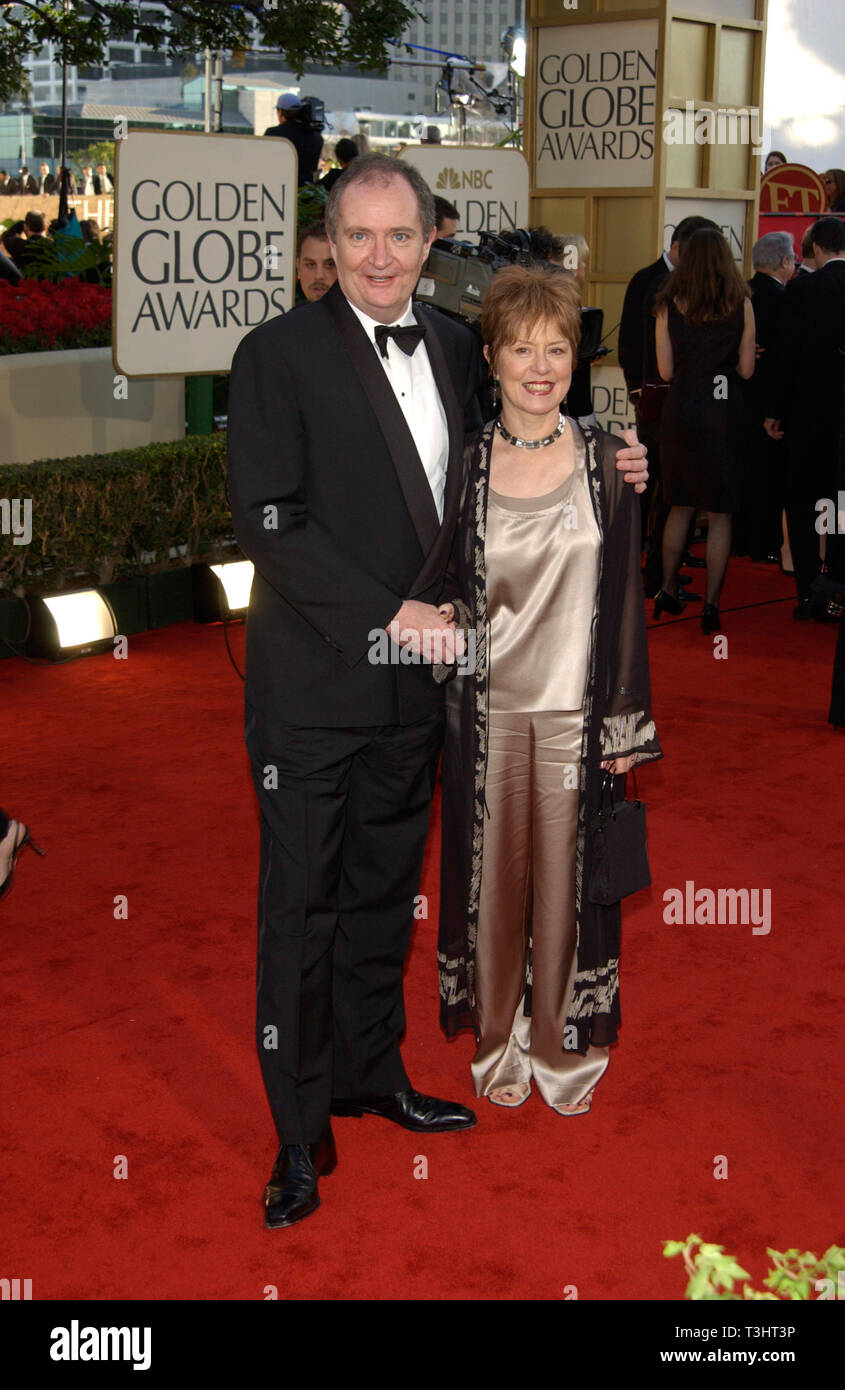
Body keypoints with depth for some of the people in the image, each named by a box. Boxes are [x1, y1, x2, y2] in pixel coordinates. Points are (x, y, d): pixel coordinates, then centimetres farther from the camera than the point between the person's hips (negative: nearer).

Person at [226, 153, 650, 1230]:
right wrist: (386, 616, -20)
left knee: (385, 895, 18)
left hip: (413, 682, 5)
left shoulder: (455, 347, 8)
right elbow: (269, 524, -16)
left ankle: (371, 1073, 37)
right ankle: (301, 1131, 20)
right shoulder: (278, 355, -10)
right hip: (314, 686, -5)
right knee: (301, 912, 5)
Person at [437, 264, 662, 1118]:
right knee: (493, 872, 10)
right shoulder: (463, 463, -1)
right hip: (488, 709, 0)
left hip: (576, 710, 0)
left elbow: (625, 594, 1)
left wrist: (628, 721, -1)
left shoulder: (605, 458, 0)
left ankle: (561, 1042, 26)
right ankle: (498, 1039, 29)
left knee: (565, 876, 7)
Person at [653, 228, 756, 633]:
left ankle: (668, 592, 24)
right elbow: (746, 369, -1)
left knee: (681, 506, 18)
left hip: (680, 413, 2)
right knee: (720, 515, 4)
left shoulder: (669, 305, -2)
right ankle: (711, 606, 4)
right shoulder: (741, 304, -4)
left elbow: (666, 371, -1)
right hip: (724, 413, -2)